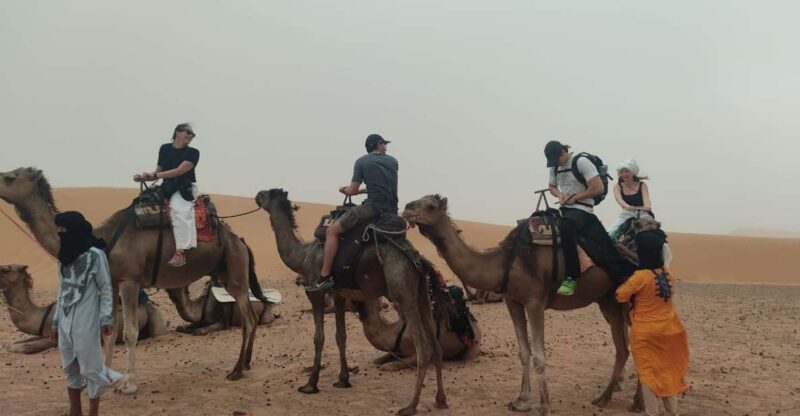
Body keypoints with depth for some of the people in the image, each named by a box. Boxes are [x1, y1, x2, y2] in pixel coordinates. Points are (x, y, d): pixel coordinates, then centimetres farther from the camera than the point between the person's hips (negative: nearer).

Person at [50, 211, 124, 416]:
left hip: (86, 323, -7)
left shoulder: (96, 255, -9)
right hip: (65, 323, 7)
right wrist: (55, 322, 16)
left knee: (90, 368, -2)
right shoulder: (63, 257, 11)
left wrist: (106, 319, -15)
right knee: (70, 369, 12)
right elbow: (61, 292, 16)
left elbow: (106, 290, -8)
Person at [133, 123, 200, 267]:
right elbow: (159, 171, 16)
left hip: (186, 188, -6)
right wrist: (144, 177, -2)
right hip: (168, 188, 6)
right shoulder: (165, 148, 9)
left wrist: (155, 175, -16)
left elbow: (179, 171, -15)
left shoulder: (193, 153, -4)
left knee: (178, 209, -33)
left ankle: (180, 252, -42)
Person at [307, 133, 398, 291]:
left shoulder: (362, 162, 3)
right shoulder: (393, 161, 16)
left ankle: (325, 277, -9)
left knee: (332, 231, 0)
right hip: (391, 212, 5)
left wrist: (344, 190, 25)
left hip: (373, 207, -5)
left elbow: (352, 191, 3)